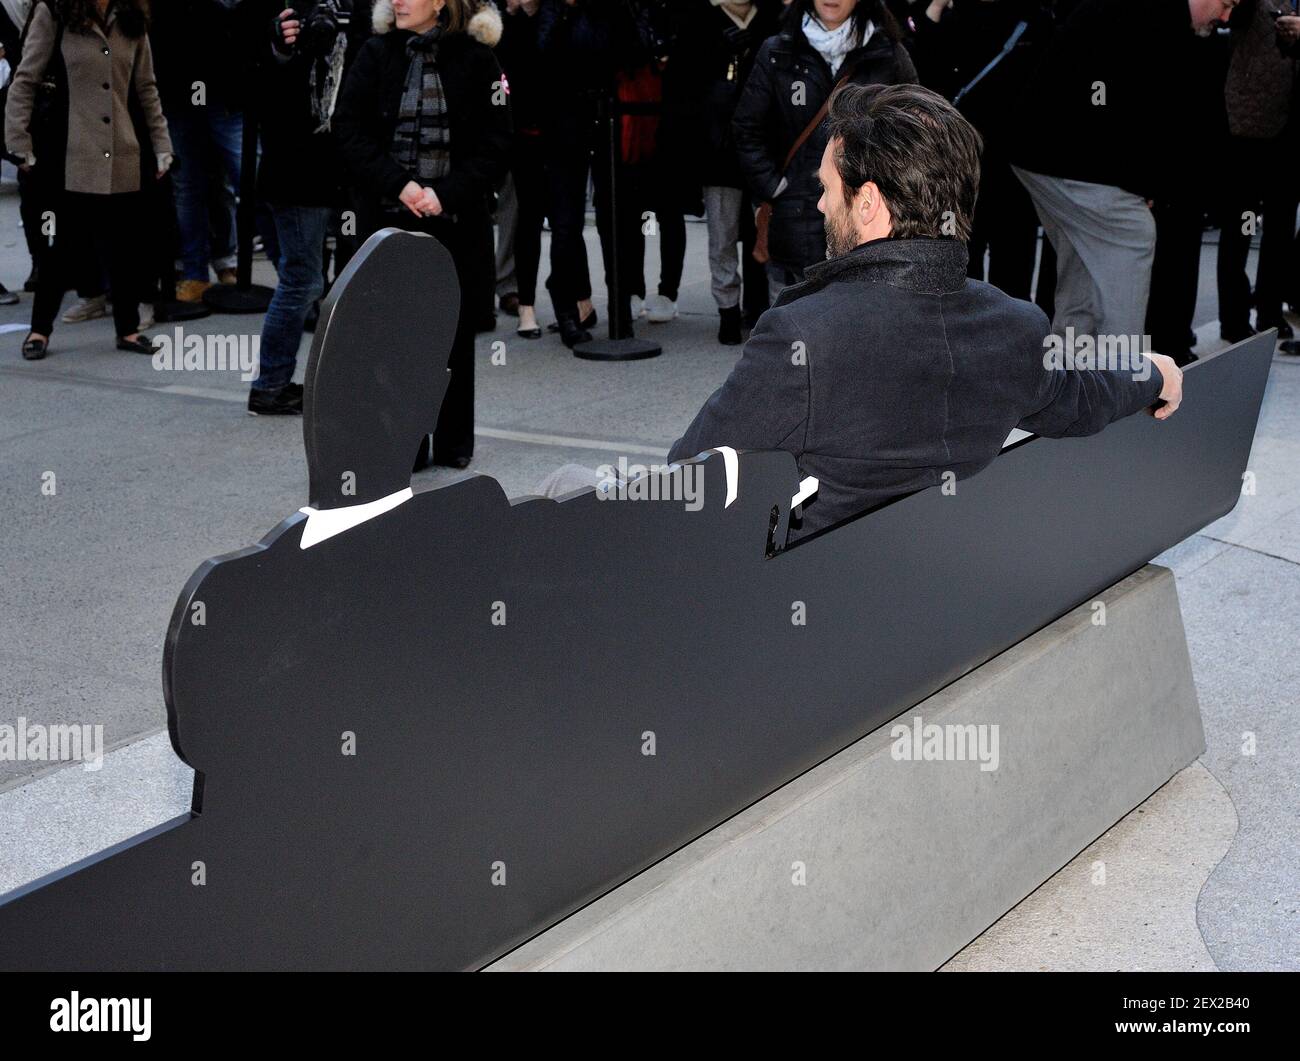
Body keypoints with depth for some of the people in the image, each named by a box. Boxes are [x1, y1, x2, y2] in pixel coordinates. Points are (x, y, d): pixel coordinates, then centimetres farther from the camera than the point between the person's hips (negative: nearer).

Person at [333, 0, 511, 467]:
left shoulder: (476, 59, -2)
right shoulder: (376, 53, 4)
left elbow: (495, 143, -4)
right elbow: (349, 129, -1)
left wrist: (446, 194, -14)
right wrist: (398, 184, -13)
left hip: (456, 220, -1)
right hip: (390, 218, 1)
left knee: (454, 332, 8)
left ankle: (453, 442, 22)